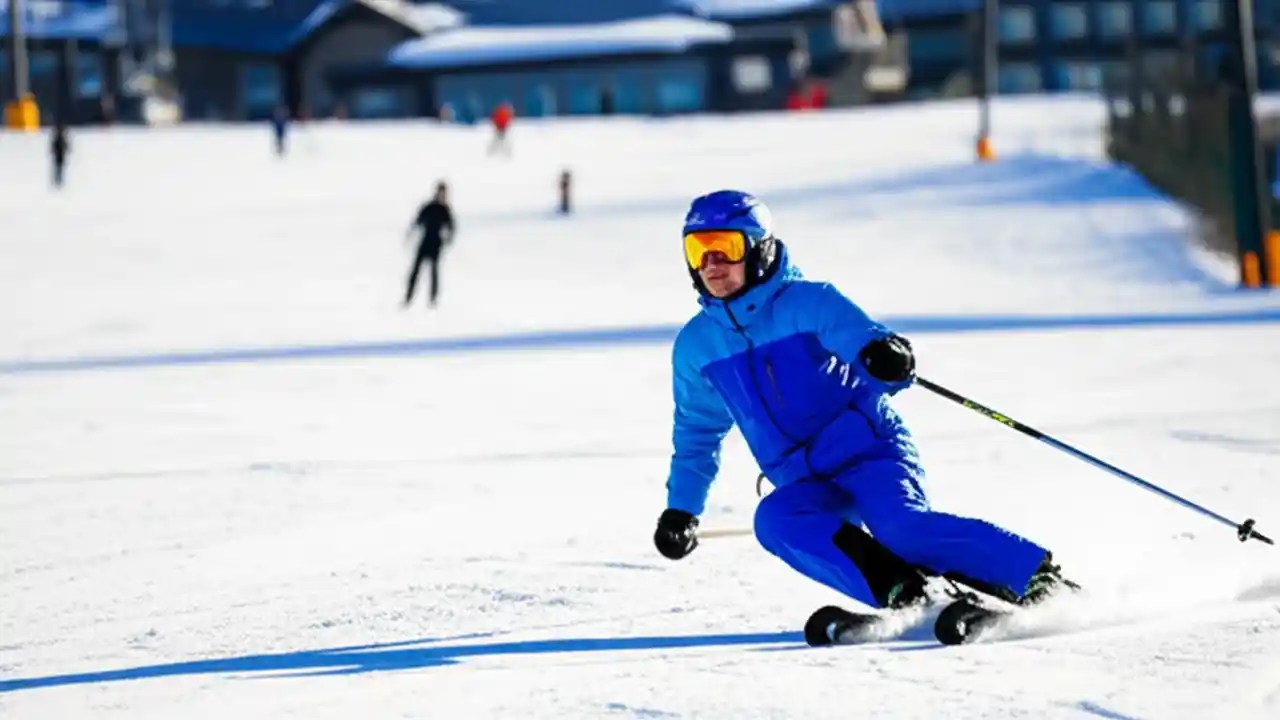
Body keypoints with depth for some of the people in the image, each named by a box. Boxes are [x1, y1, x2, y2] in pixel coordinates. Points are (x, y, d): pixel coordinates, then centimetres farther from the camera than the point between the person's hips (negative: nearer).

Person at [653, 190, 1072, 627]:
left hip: (869, 452, -4)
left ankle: (1039, 578, -25)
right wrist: (681, 507, 27)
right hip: (810, 487, 4)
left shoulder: (807, 302, -4)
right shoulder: (696, 346, 12)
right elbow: (697, 433, 27)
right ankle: (899, 588, -36)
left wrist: (885, 358, -41)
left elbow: (861, 334, -17)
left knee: (900, 525, -33)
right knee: (774, 520, -31)